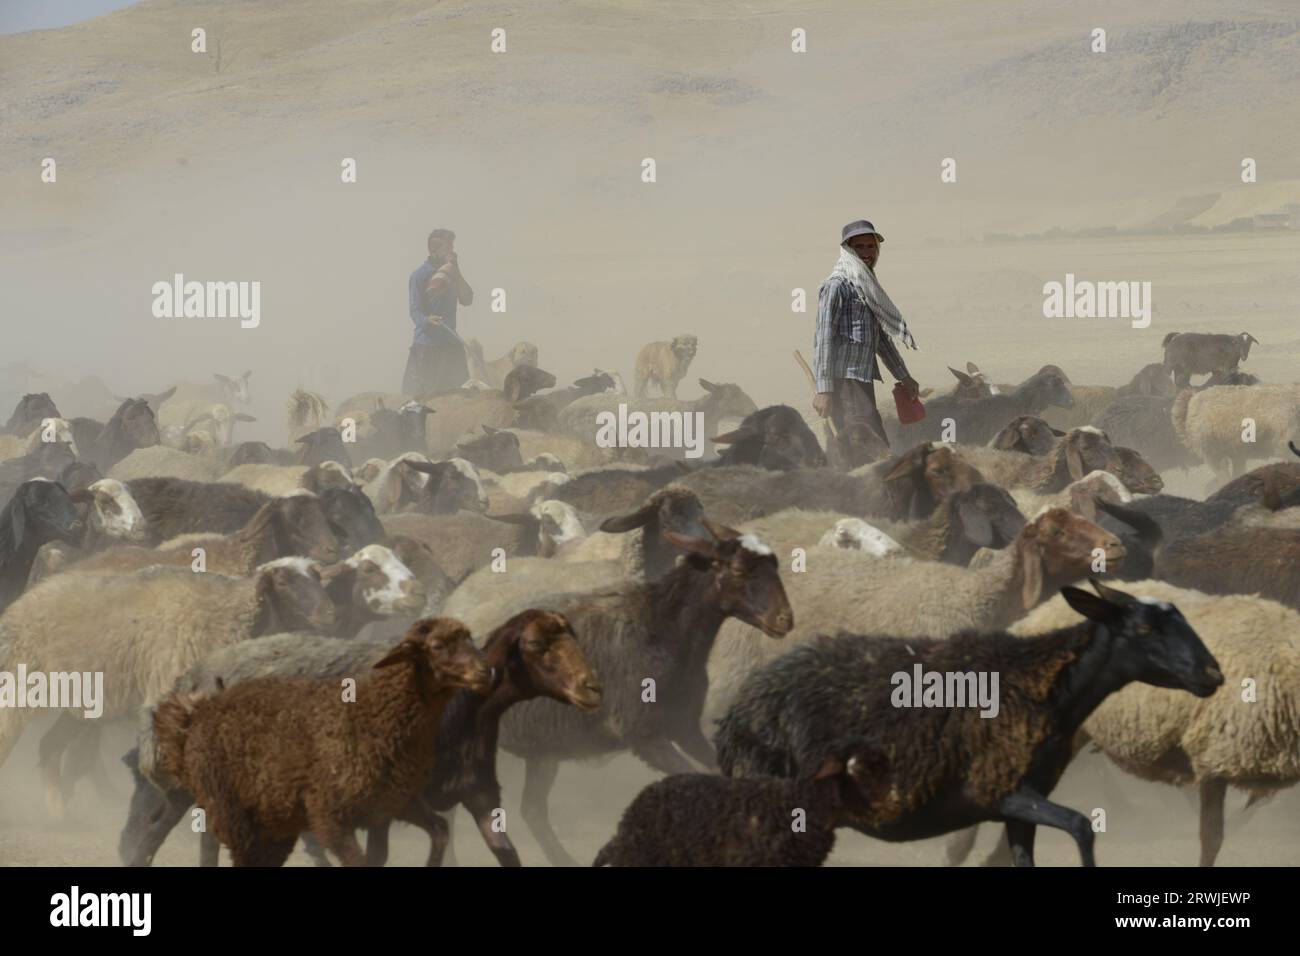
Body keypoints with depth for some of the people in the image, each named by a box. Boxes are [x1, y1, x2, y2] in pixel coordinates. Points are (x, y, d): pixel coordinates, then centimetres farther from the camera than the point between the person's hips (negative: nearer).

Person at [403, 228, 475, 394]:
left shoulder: (450, 273, 13)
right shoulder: (420, 275, -7)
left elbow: (467, 299, 2)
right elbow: (415, 312, -12)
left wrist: (456, 273, -5)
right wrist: (427, 320, -34)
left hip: (451, 344, 6)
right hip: (426, 347, -6)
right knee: (420, 394, -10)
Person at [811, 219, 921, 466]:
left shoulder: (867, 286, 21)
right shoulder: (837, 285, -7)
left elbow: (880, 337, 29)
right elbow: (824, 337, -13)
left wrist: (904, 376, 29)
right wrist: (824, 390, -19)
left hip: (863, 380, 9)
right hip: (842, 380, -9)